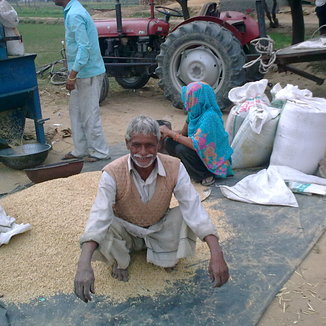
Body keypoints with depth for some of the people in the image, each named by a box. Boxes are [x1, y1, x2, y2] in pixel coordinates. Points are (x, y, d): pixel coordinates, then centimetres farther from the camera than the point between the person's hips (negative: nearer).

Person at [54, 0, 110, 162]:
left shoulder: (74, 15, -18)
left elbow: (84, 47, -24)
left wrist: (72, 75, -24)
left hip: (88, 74, -10)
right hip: (81, 73, 10)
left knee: (89, 114, 0)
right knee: (76, 111, 15)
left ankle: (99, 152, 13)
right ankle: (80, 150, 25)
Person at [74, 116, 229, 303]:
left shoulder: (174, 168, -24)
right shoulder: (113, 173, -28)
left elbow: (194, 209, -31)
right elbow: (99, 216, -37)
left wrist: (216, 254, -44)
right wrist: (84, 265, -52)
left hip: (160, 228, 1)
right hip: (126, 230, -1)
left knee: (188, 217, -27)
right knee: (98, 236, -32)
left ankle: (167, 256, 3)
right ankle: (120, 262, 5)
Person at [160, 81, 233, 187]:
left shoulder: (209, 117, -27)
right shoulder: (195, 112, -1)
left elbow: (195, 144, -31)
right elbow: (184, 132, 9)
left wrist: (170, 132, -22)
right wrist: (167, 133, -11)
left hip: (215, 161, -8)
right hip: (203, 152, 8)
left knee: (181, 149, -28)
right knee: (169, 142, -2)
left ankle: (206, 176, -8)